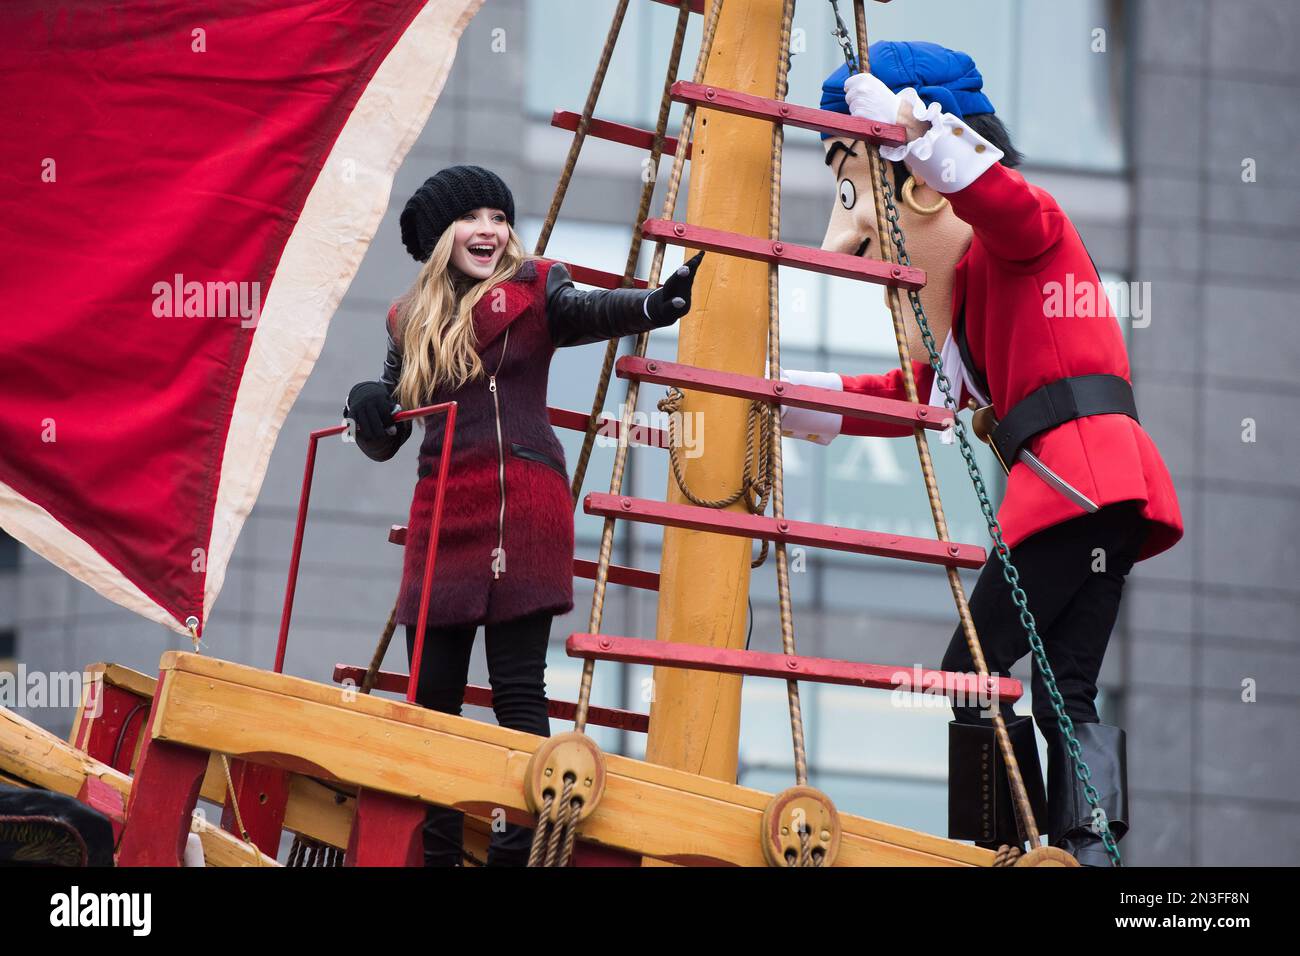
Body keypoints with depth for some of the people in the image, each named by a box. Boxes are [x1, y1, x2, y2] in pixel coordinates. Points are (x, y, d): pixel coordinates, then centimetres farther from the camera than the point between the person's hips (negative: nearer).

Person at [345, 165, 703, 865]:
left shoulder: (531, 289, 3)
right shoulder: (412, 321, 15)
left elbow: (581, 311, -19)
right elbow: (385, 440, 20)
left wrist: (655, 305, -40)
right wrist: (367, 408, -4)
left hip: (521, 504, -5)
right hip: (441, 512, 5)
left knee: (516, 688, -8)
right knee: (431, 690, 3)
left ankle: (520, 846, -10)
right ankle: (435, 850, 9)